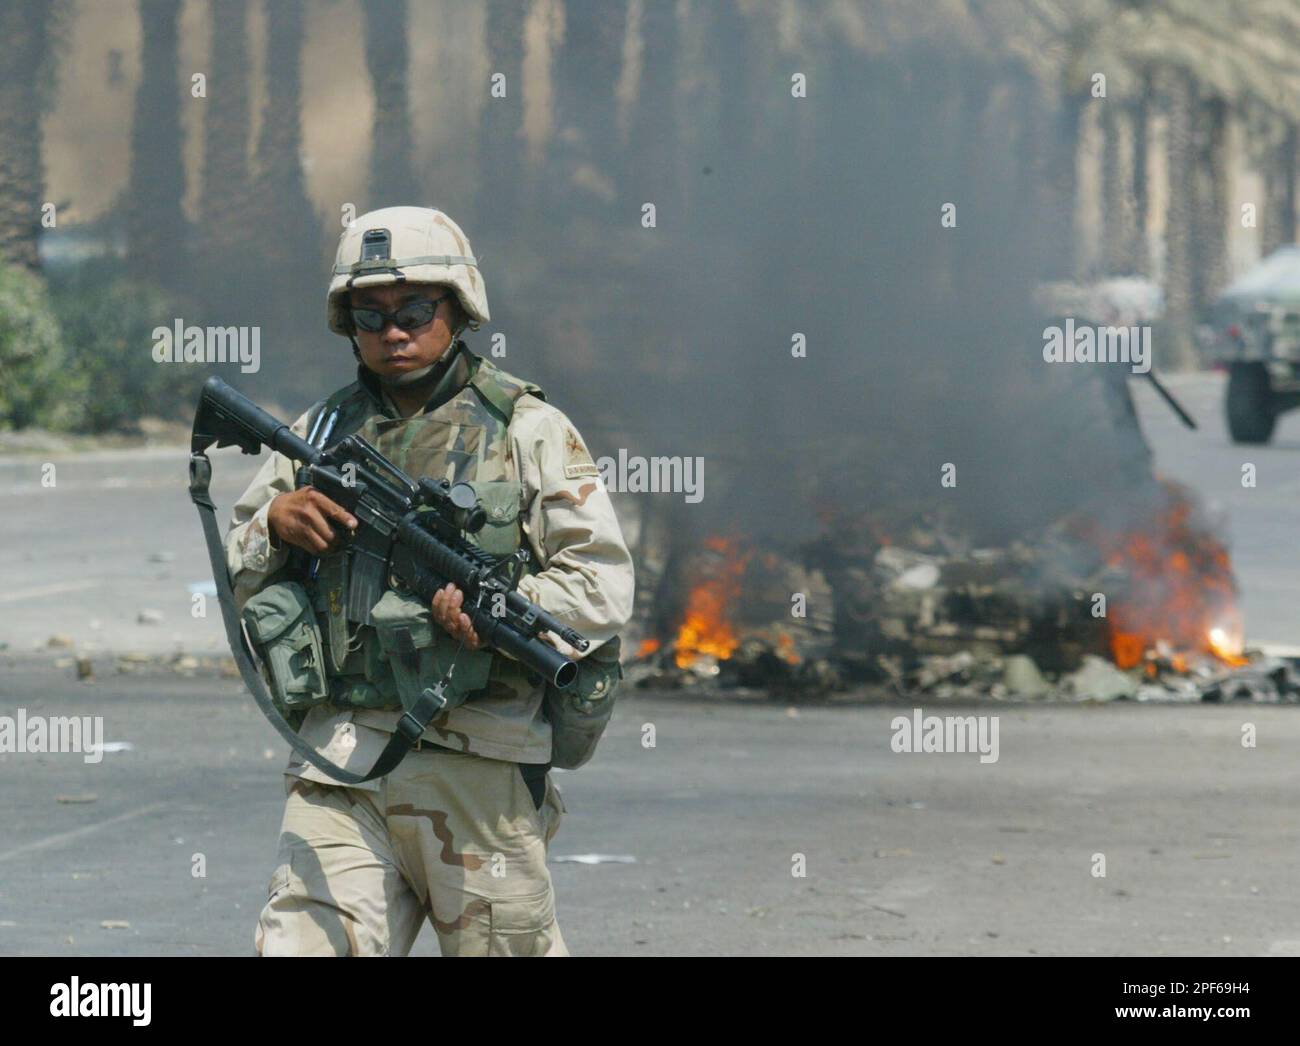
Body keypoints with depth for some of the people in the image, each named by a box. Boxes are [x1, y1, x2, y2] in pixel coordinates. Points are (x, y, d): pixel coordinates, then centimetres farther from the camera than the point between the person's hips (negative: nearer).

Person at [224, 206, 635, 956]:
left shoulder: (529, 431, 4)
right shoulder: (323, 432, 15)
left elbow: (603, 585, -4)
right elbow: (237, 577, 18)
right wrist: (274, 525, -4)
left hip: (481, 766, -3)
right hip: (342, 759, 3)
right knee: (304, 943, -11)